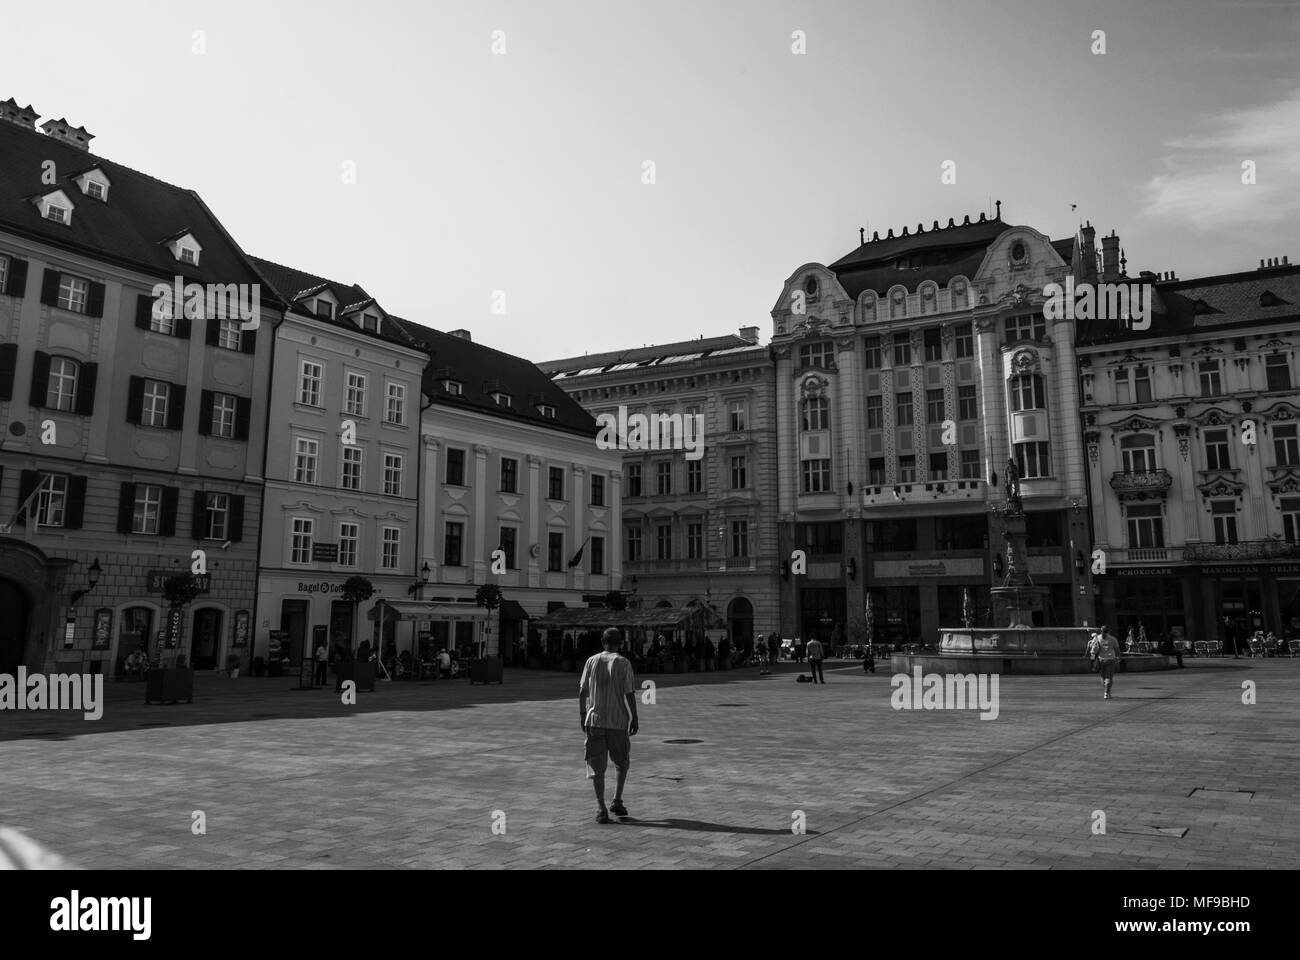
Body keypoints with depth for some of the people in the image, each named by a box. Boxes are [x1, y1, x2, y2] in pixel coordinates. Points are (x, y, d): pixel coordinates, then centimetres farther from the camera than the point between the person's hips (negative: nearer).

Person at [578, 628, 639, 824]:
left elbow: (582, 692, 4)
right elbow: (630, 694, -8)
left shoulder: (591, 661, 4)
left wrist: (582, 716, 13)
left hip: (595, 720, 1)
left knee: (597, 767, 3)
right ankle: (617, 801, 12)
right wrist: (635, 719, -1)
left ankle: (601, 809, -5)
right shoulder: (623, 663, -4)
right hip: (619, 721, -1)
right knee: (622, 763, 18)